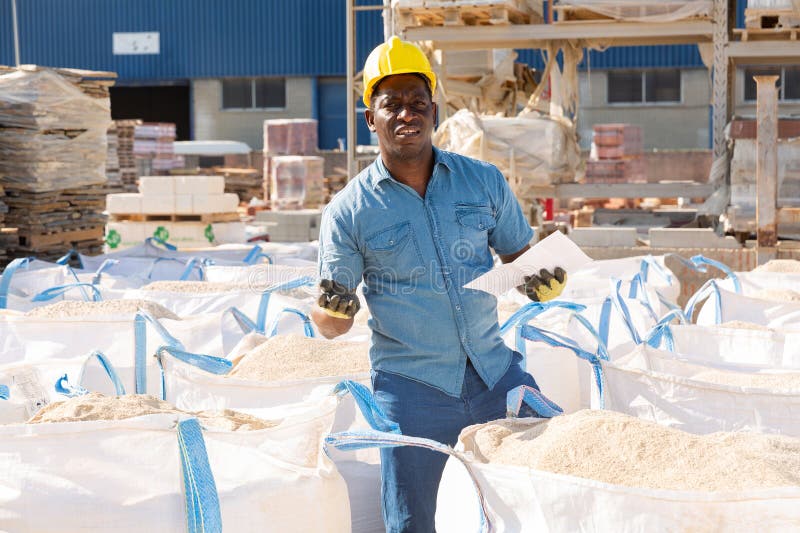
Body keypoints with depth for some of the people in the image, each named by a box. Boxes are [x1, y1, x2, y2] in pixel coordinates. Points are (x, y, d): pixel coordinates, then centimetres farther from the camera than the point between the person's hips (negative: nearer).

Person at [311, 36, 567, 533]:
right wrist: (333, 311, -23)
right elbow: (332, 322, 0)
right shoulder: (349, 211, -3)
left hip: (497, 374, 3)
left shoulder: (484, 181, 3)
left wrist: (546, 281, -9)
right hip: (412, 391, -2)